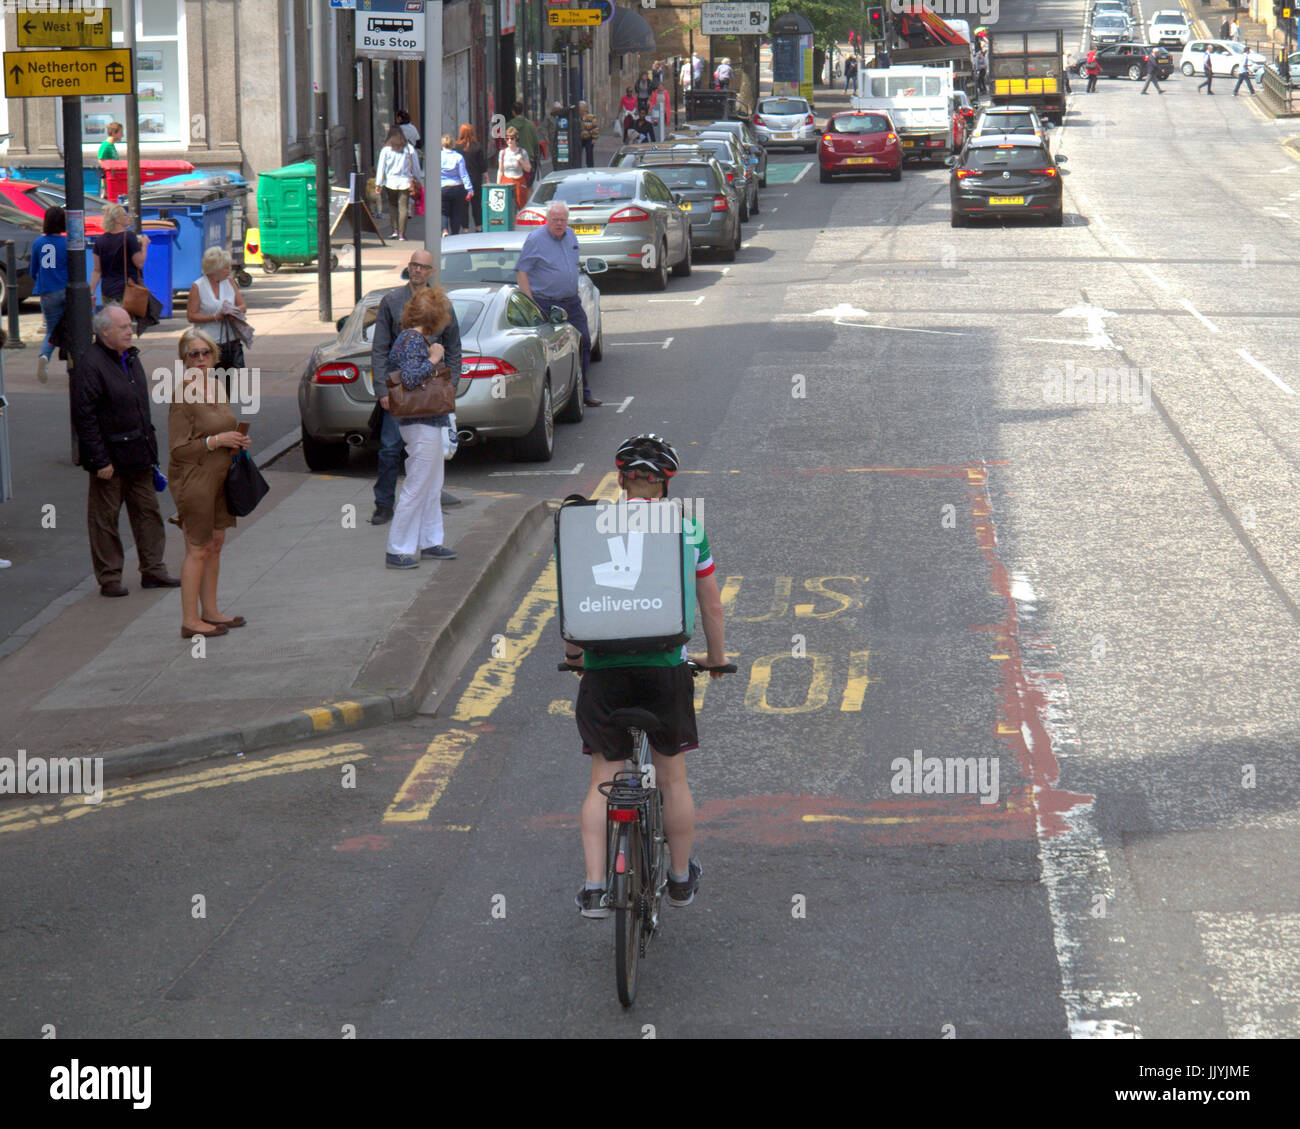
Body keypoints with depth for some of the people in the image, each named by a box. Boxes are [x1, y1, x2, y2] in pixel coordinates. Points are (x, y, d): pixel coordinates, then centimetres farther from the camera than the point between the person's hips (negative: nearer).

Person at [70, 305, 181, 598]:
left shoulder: (131, 359, 12)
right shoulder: (90, 365, -15)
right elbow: (84, 417, -18)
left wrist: (150, 449, 18)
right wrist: (100, 461, -20)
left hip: (138, 455, 8)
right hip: (109, 458, -8)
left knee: (148, 510, 10)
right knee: (105, 518, 2)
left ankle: (152, 570, 19)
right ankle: (109, 578, 9)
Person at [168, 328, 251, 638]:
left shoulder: (217, 386, 8)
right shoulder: (183, 396, -18)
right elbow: (178, 449, -20)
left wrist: (237, 441, 4)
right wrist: (217, 441, -20)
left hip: (218, 477, 9)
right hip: (192, 480, -9)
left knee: (215, 543, 15)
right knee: (198, 550, -4)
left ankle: (210, 612, 26)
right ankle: (190, 621, 3)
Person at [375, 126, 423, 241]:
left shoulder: (386, 149, -1)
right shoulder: (409, 148, 3)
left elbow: (381, 167, -2)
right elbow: (416, 166, 10)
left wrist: (378, 183, 0)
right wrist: (419, 180, 20)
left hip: (390, 181, 0)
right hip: (405, 182, 0)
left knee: (392, 206, 15)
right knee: (403, 207, 0)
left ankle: (395, 230, 4)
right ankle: (401, 234, -3)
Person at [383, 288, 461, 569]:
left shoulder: (418, 338, 11)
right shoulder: (413, 340, -18)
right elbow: (410, 378, -29)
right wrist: (433, 359, -18)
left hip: (429, 422, 11)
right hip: (421, 425, -11)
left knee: (432, 486, 18)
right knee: (416, 488, -5)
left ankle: (430, 543, 27)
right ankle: (397, 551, 0)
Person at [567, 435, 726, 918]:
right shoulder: (689, 530, 5)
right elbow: (712, 606, 13)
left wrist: (572, 651, 21)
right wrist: (717, 658, 29)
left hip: (605, 666, 0)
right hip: (666, 666, 0)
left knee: (602, 782, 9)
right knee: (672, 778, 17)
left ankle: (594, 888, 1)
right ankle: (681, 879, 30)